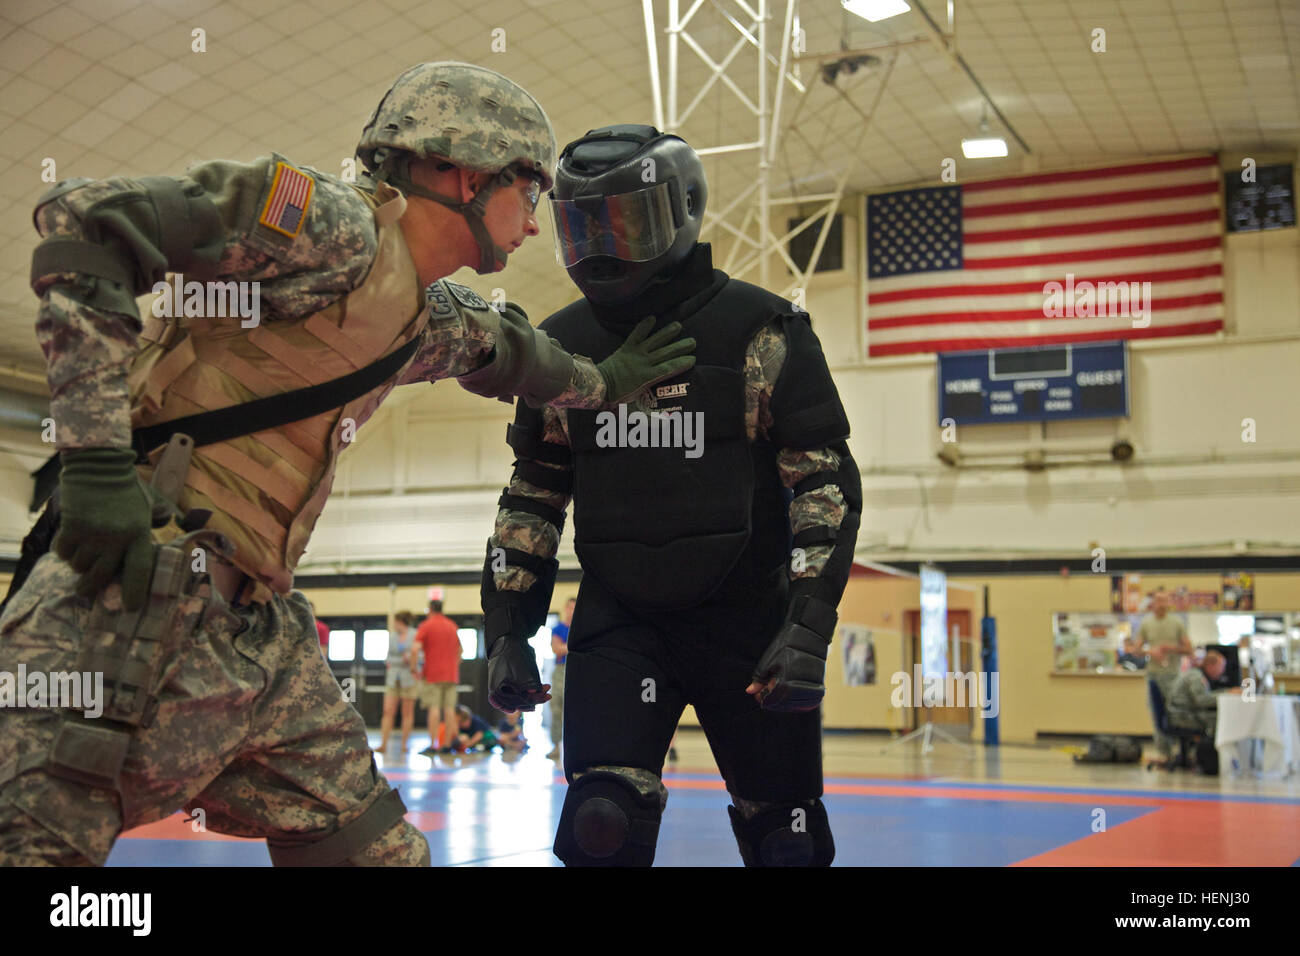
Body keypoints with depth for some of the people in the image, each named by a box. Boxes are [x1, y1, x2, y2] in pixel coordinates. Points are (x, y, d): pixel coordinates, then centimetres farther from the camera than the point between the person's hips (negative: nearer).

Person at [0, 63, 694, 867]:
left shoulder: (430, 319, 19)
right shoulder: (335, 226, -10)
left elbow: (501, 348, 44)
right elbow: (85, 221, -16)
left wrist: (603, 382, 56)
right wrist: (99, 460, -21)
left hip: (259, 622, 9)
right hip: (146, 584, -9)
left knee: (378, 846, 6)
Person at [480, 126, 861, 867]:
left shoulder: (761, 332, -8)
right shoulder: (562, 347, 4)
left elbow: (826, 485, -8)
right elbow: (533, 500, 10)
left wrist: (808, 628, -17)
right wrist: (508, 630, 5)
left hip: (747, 621, -2)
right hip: (618, 620, 2)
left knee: (786, 843, 8)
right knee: (599, 830, -13)